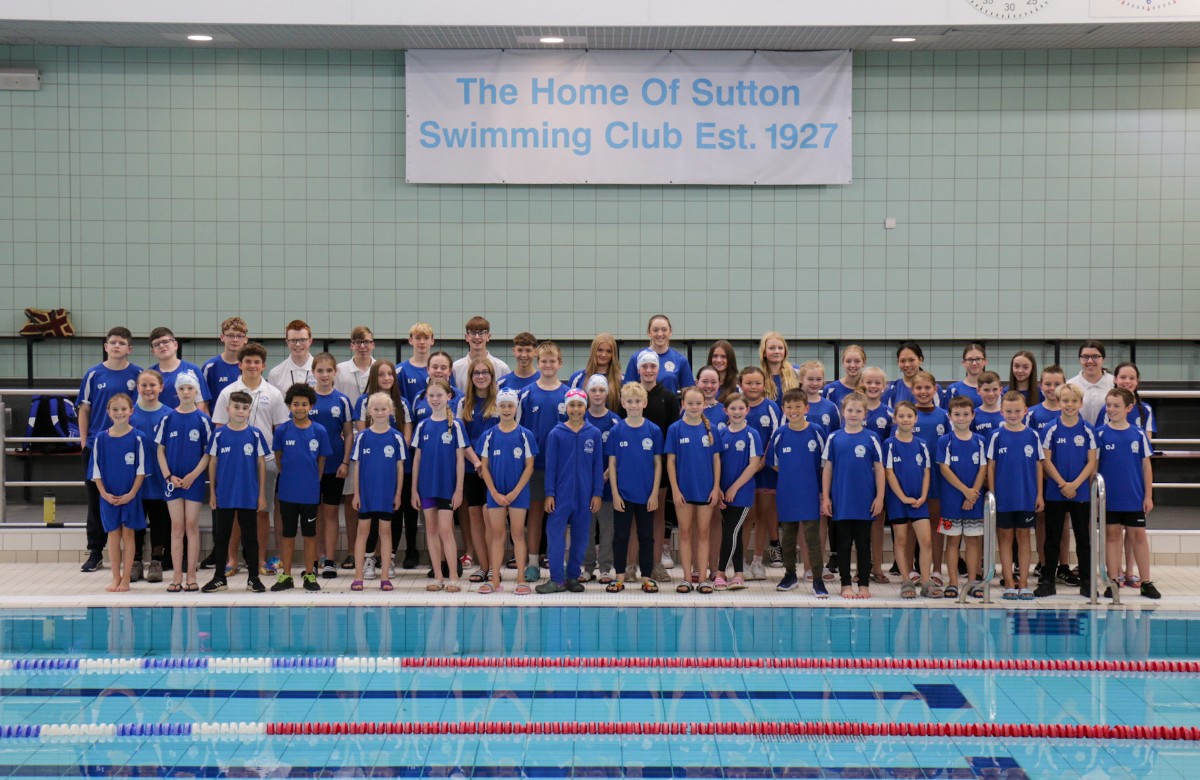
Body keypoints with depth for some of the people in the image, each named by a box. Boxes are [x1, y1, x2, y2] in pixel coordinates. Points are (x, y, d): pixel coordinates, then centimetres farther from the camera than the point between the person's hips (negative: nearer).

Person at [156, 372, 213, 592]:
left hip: (195, 480, -1)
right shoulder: (168, 418, 3)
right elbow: (161, 450, 5)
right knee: (177, 527, 3)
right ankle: (177, 577, 6)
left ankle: (191, 576, 6)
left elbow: (208, 452, -1)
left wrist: (193, 475, -11)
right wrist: (168, 476, -6)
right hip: (173, 480, 1)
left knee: (192, 526, 2)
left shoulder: (203, 419, -1)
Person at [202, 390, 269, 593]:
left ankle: (253, 578, 15)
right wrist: (212, 492, 3)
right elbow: (212, 463, 5)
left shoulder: (255, 434, -1)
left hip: (248, 496, -1)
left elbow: (261, 464, 2)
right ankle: (219, 577, 19)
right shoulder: (219, 434, 0)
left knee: (250, 537, 7)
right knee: (221, 537, 9)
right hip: (224, 495, 1)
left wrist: (262, 494, 0)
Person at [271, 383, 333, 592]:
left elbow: (322, 460, 5)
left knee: (310, 534, 8)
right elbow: (278, 458, 8)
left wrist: (313, 481, 5)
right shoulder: (282, 430, -3)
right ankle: (286, 576, 17)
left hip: (310, 492, 0)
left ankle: (310, 575, 17)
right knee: (288, 534, 9)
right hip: (287, 491, 0)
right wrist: (288, 476, 6)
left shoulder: (319, 431, -4)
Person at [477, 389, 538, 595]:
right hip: (495, 493, 1)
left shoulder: (525, 435, -1)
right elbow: (484, 466, 3)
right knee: (496, 535, 5)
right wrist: (495, 493, -6)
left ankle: (521, 579, 5)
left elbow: (529, 466, -2)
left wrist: (515, 492, -10)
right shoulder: (489, 435, 2)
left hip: (518, 492, -1)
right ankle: (495, 580, 8)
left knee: (518, 534, 1)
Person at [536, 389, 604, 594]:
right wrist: (549, 494, -4)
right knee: (555, 535, -5)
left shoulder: (594, 434, 3)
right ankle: (557, 579, 0)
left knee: (580, 536, 7)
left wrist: (597, 494, 0)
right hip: (561, 494, -1)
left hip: (585, 496, 1)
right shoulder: (556, 434, 0)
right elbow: (550, 466, 1)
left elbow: (598, 466, 5)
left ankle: (573, 577, 17)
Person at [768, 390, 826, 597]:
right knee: (788, 537, 13)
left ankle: (818, 580, -2)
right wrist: (791, 475, 2)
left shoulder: (817, 432, -5)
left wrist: (824, 491, -1)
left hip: (810, 496, -3)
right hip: (786, 496, 3)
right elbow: (774, 463, 11)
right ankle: (790, 576, 27)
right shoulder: (780, 434, 1)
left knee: (813, 537, -4)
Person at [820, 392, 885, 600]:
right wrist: (825, 498, 1)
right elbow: (827, 468, 5)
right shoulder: (834, 438, 2)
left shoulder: (871, 438, 0)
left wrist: (879, 497, -4)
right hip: (841, 501, 1)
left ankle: (864, 585, 13)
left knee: (863, 544, 6)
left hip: (865, 501, -1)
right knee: (844, 543, 6)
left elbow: (879, 469, 1)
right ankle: (845, 585, 13)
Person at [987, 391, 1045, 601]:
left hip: (1027, 497, 1)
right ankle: (1009, 584, 10)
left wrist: (1039, 495, 2)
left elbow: (1038, 466, 5)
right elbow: (991, 467, 0)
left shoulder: (1032, 436, 1)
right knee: (1006, 537, 4)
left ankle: (1023, 584, 11)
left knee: (1023, 536, 6)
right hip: (1003, 497, -1)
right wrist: (992, 494, -4)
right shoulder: (997, 436, -2)